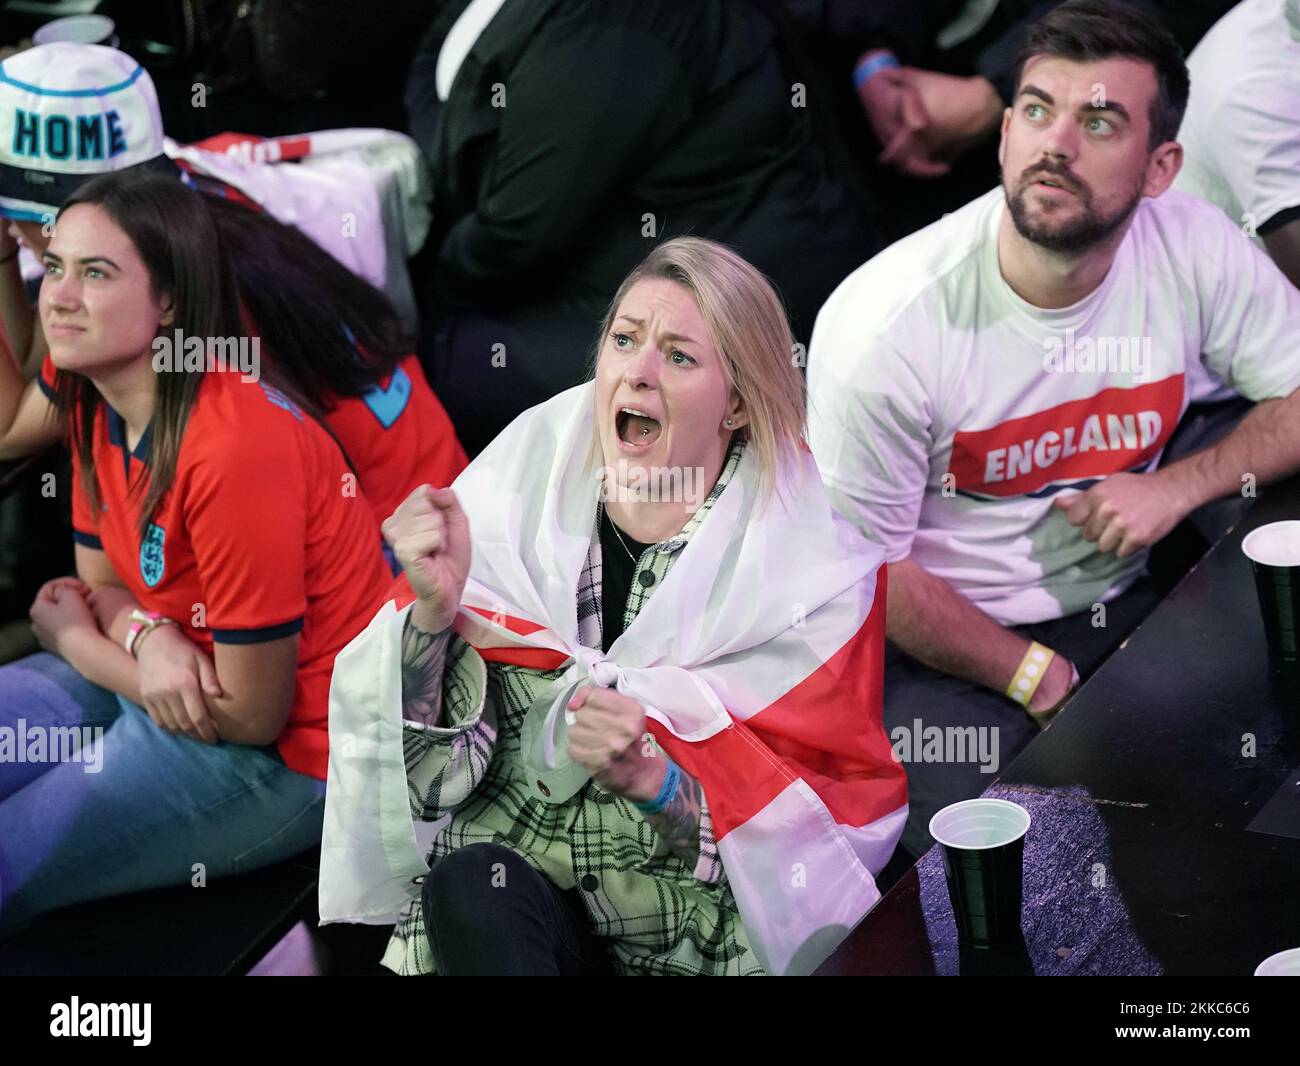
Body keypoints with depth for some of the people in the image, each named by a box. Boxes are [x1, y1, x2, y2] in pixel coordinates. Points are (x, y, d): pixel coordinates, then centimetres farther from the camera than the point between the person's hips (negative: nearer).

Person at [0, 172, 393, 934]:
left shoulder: (234, 448, -28)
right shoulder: (100, 411, -2)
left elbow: (251, 714, -22)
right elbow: (100, 581, 9)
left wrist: (73, 638, -7)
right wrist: (147, 638, -17)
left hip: (280, 753, -8)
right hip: (174, 682, 8)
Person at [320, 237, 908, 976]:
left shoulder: (814, 568, -5)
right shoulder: (518, 495, 0)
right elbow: (422, 758, 0)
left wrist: (653, 777, -22)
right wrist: (434, 610, -18)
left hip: (700, 918, -1)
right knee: (472, 883, -31)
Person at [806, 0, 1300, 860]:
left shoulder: (1194, 249, -10)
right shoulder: (885, 326, -21)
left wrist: (1181, 486, -16)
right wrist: (1039, 679, -13)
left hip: (1122, 607, 5)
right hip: (943, 650, -4)